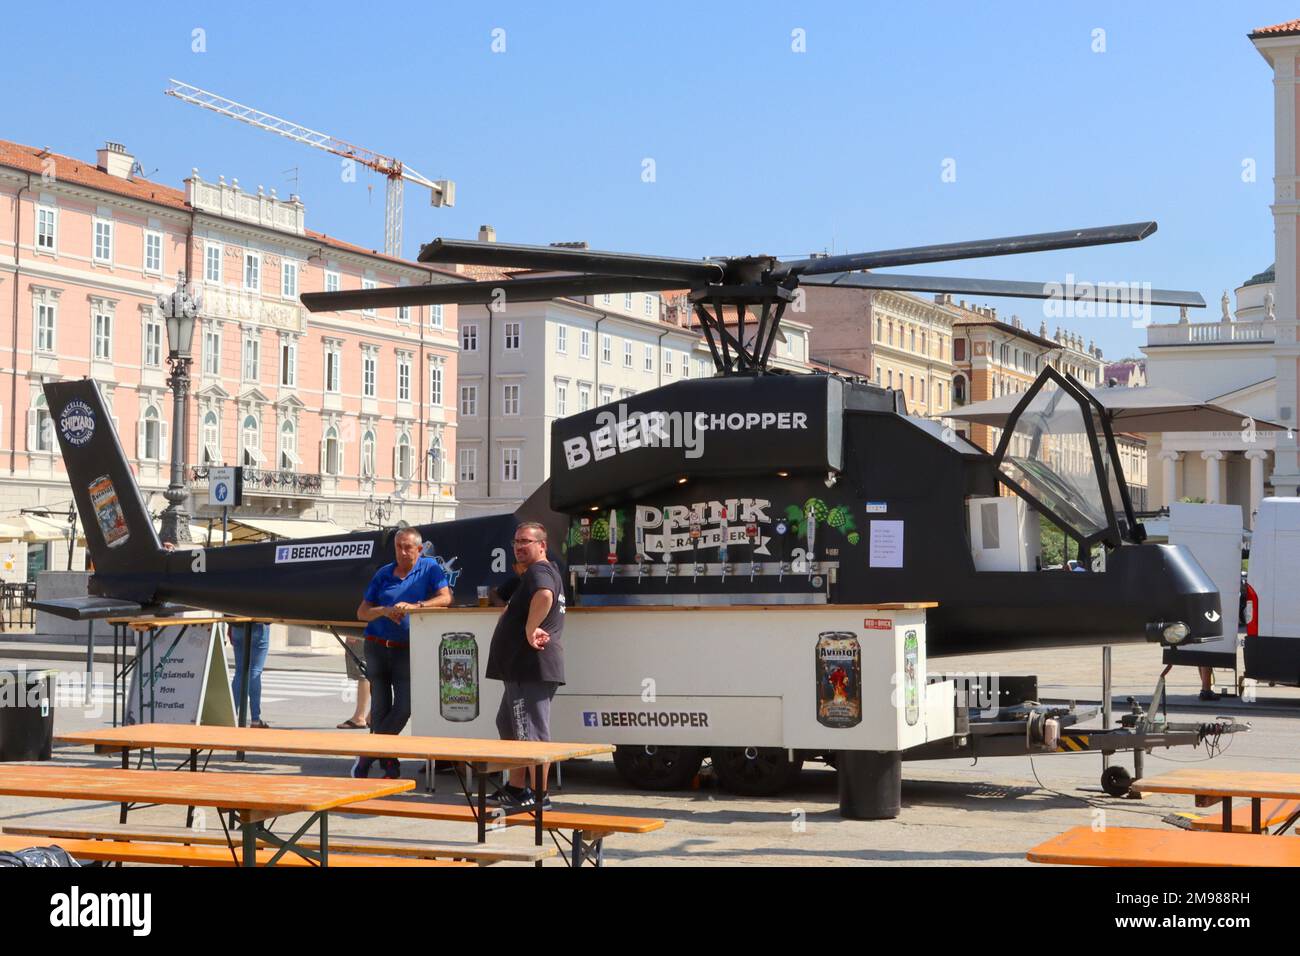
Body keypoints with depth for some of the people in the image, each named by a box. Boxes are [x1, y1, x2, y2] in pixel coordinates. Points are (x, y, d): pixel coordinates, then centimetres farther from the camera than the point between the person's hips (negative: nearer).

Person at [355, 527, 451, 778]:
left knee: (403, 707, -12)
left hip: (407, 650, -3)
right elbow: (362, 612, 9)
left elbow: (444, 598, -13)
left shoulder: (430, 569, 2)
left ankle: (366, 755, 1)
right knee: (380, 707, 1)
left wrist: (415, 606, -27)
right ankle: (389, 763, 12)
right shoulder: (384, 573, 10)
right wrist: (384, 611, -12)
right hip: (377, 646, 3)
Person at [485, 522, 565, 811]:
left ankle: (539, 795, -6)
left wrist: (530, 630, -29)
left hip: (532, 668, -12)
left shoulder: (538, 572, -14)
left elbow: (544, 595, -38)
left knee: (533, 732, -9)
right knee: (508, 726, 21)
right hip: (522, 668, 12)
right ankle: (515, 788, 29)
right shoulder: (549, 571, 22)